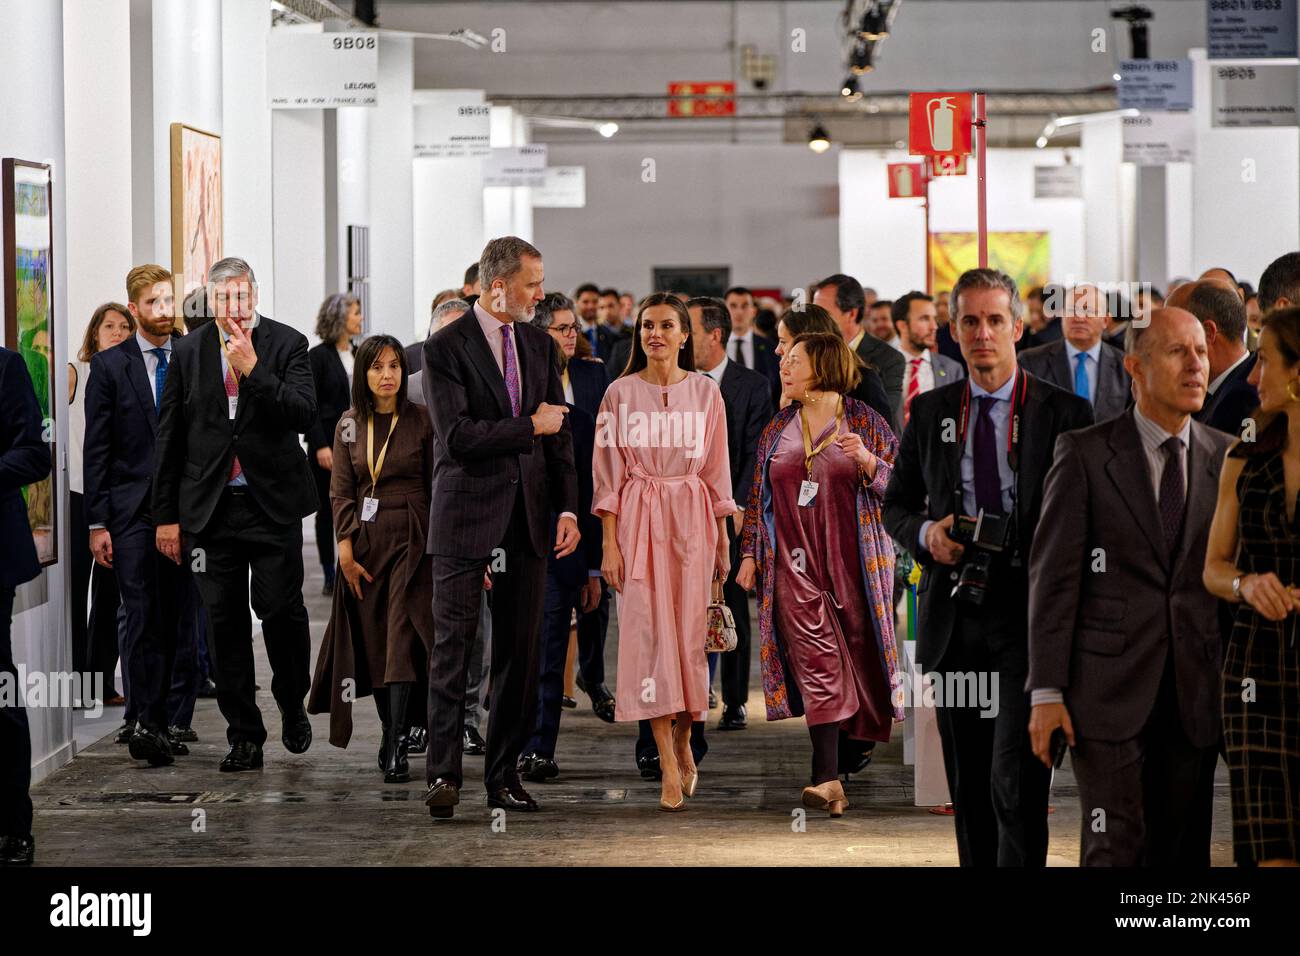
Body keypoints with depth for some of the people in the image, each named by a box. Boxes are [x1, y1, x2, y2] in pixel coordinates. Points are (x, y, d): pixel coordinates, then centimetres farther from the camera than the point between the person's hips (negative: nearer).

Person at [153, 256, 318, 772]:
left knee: (281, 610, -3)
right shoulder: (188, 351, 5)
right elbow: (170, 436, 8)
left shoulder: (287, 344, -1)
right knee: (225, 623, 3)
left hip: (273, 503, -2)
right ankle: (244, 737, 10)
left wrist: (253, 369, -20)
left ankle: (292, 705, 23)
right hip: (212, 508, 2)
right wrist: (166, 514, 6)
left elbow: (304, 415, -13)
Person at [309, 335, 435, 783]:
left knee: (402, 639, -11)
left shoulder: (422, 420, -2)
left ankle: (396, 745, -15)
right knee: (373, 640, 5)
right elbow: (341, 491, 5)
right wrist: (345, 548, -4)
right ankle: (390, 730, 16)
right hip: (365, 539, 3)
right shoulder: (349, 425, 6)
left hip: (411, 536, -3)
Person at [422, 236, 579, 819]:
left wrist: (568, 507, 6)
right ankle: (443, 775, -5)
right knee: (452, 646, -6)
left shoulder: (538, 344, 12)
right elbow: (457, 437, -17)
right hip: (466, 519, -6)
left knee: (519, 651, 6)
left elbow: (557, 432, 14)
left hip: (527, 519, 6)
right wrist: (531, 426, -10)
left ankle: (504, 776, 12)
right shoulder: (445, 348, -7)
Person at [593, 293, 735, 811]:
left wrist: (723, 539, 8)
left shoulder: (705, 392, 6)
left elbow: (717, 469, 9)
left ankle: (683, 740, 20)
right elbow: (608, 472, 1)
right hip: (638, 519, -1)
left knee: (688, 630, 0)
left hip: (692, 518, 1)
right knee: (649, 631, -7)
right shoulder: (621, 393, 2)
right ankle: (670, 765, -8)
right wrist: (609, 542, -5)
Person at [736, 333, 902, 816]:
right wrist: (750, 553, 10)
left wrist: (867, 461, -18)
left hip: (854, 559, -1)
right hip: (795, 563, 1)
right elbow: (757, 494, 16)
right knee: (816, 661, -11)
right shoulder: (778, 428, 13)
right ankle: (828, 779, -18)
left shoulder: (865, 423, 3)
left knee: (858, 650, 3)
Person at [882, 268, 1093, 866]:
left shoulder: (1064, 413, -1)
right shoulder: (930, 411, 9)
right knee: (967, 789, 11)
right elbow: (896, 503, 18)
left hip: (1027, 618, -4)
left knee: (1016, 785, -12)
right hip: (953, 616, 4)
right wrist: (924, 532, -4)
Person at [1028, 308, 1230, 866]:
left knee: (1185, 851, 7)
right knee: (1115, 850, -6)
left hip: (1196, 694, 3)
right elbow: (1053, 575, -4)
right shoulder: (1085, 453, -2)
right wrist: (1046, 691, -8)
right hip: (1110, 689, -3)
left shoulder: (1226, 459, 8)